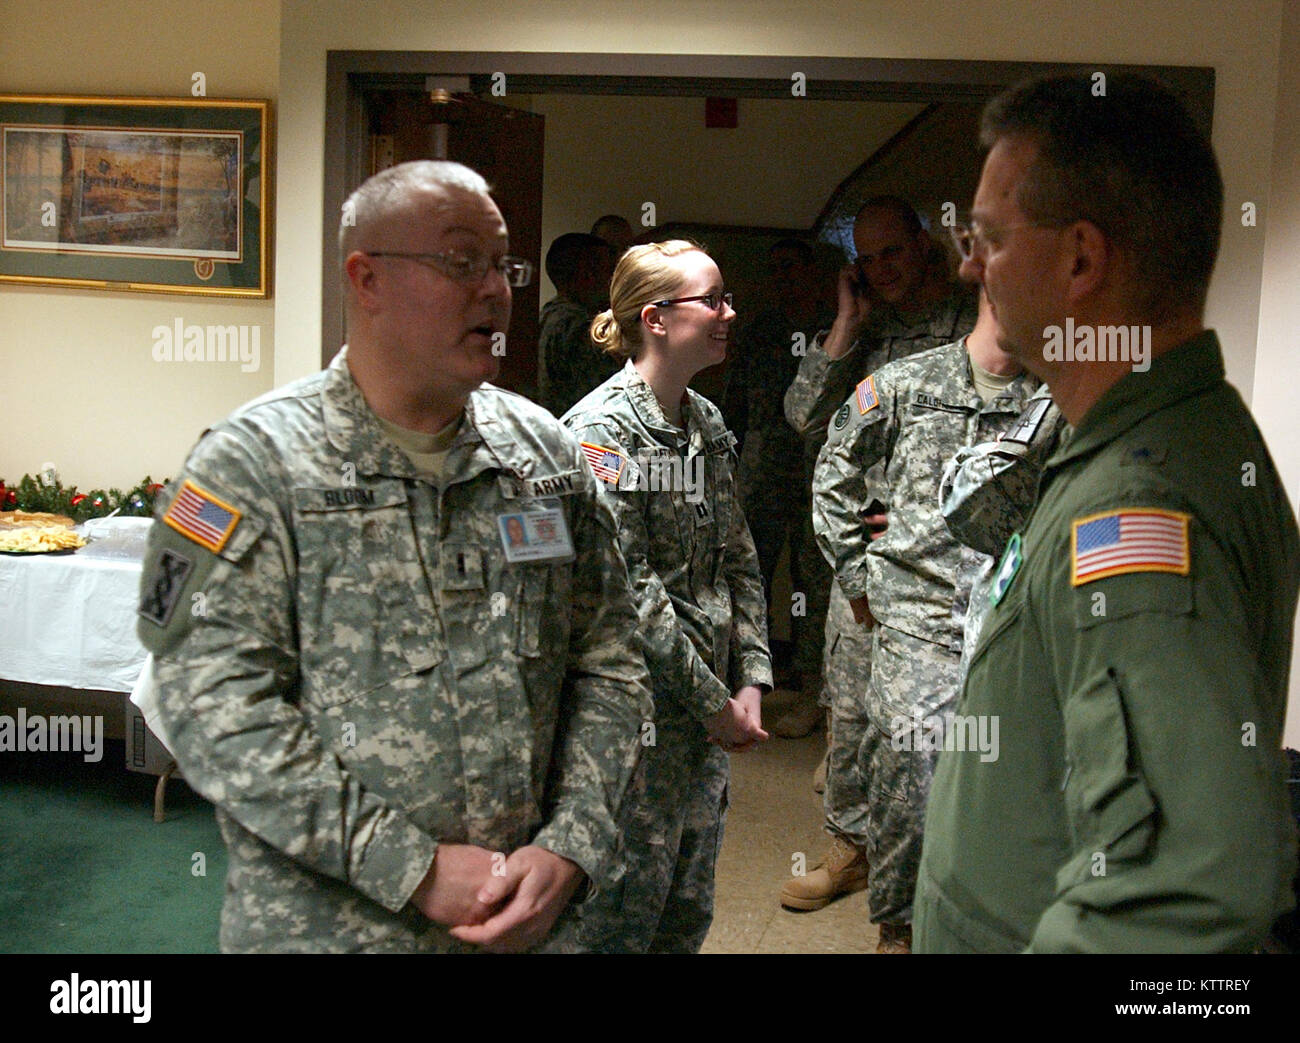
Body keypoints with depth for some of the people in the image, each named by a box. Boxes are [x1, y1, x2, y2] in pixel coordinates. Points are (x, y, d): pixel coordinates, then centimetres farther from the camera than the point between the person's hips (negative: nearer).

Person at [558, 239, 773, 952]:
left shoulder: (706, 421, 10)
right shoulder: (601, 430, -14)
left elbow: (739, 560, 13)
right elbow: (628, 591, -18)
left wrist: (750, 680, 3)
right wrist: (714, 702, -13)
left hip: (708, 704, 8)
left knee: (690, 906, 17)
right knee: (628, 901, 4)